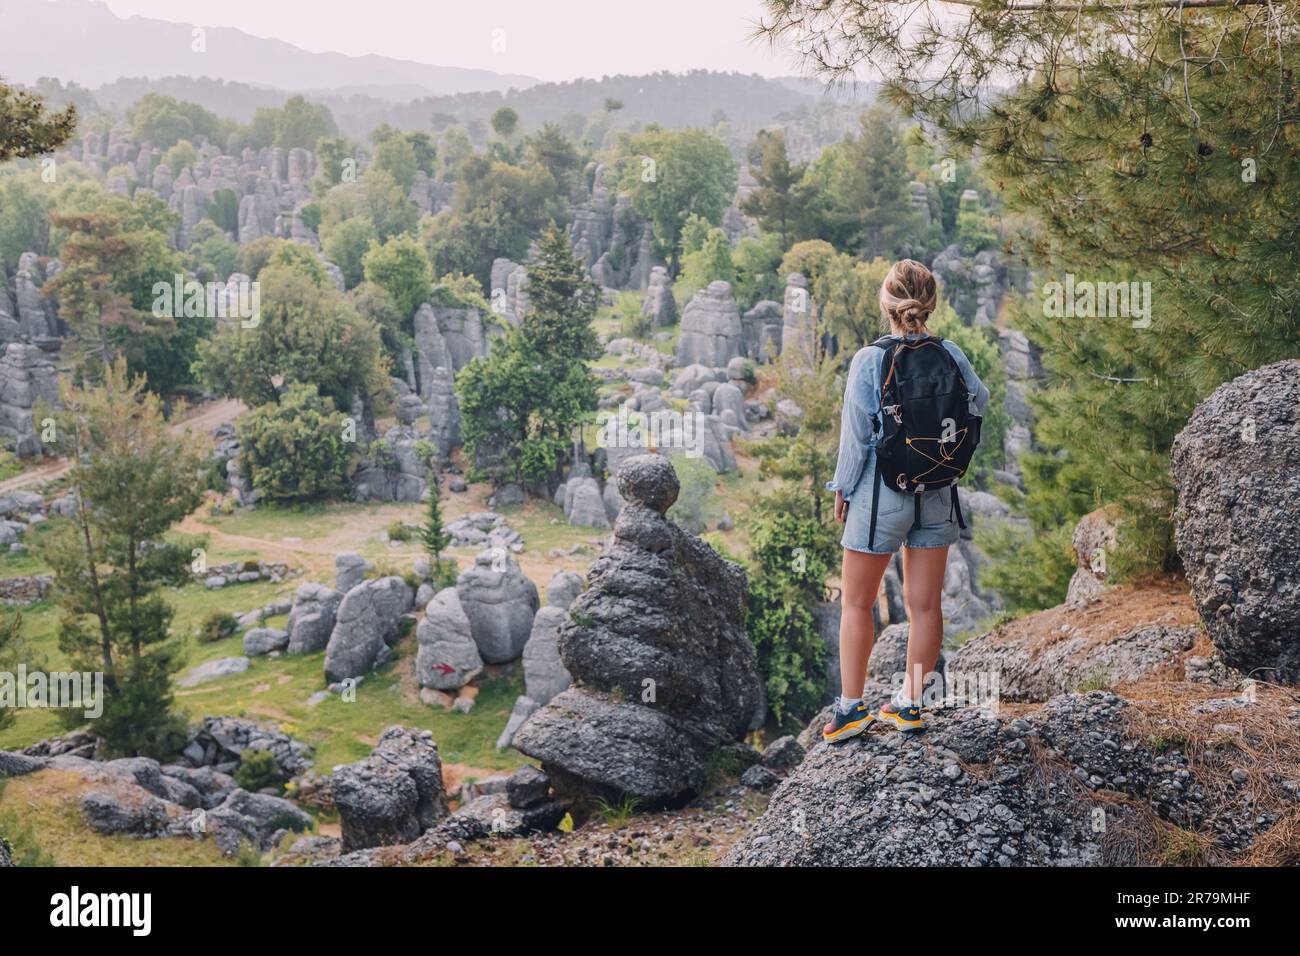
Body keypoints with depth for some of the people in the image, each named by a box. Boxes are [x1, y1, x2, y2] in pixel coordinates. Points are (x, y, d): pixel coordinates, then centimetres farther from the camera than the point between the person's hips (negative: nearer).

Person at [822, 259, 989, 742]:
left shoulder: (870, 361, -15)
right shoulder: (950, 354, -3)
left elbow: (856, 435, -10)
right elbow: (979, 402, 17)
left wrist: (842, 489, 3)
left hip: (880, 494, -4)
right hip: (938, 495, 4)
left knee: (857, 603, 10)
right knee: (925, 603, 11)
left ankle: (851, 706, 14)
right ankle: (910, 703, 20)